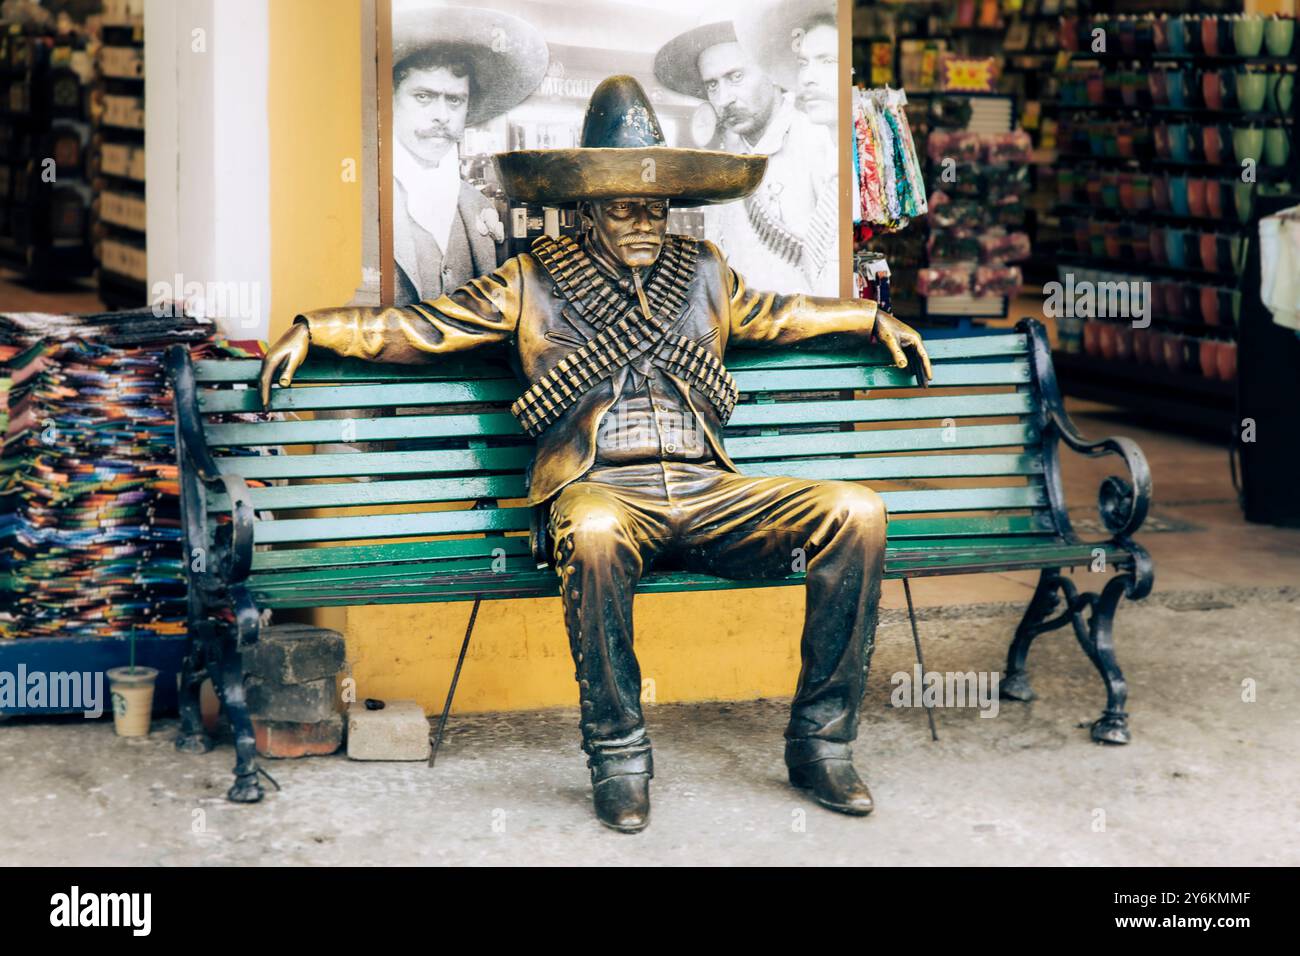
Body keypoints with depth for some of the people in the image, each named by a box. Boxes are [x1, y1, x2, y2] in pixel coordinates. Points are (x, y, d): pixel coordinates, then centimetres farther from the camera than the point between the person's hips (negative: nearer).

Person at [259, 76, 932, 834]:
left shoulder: (704, 273, 22)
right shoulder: (533, 285, 13)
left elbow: (774, 317, 41)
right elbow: (416, 329, 16)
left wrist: (870, 318, 39)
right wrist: (314, 329, 6)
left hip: (706, 494, 4)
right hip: (600, 490, -3)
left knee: (857, 513, -21)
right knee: (594, 531, -43)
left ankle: (821, 741, -11)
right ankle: (619, 756, -24)